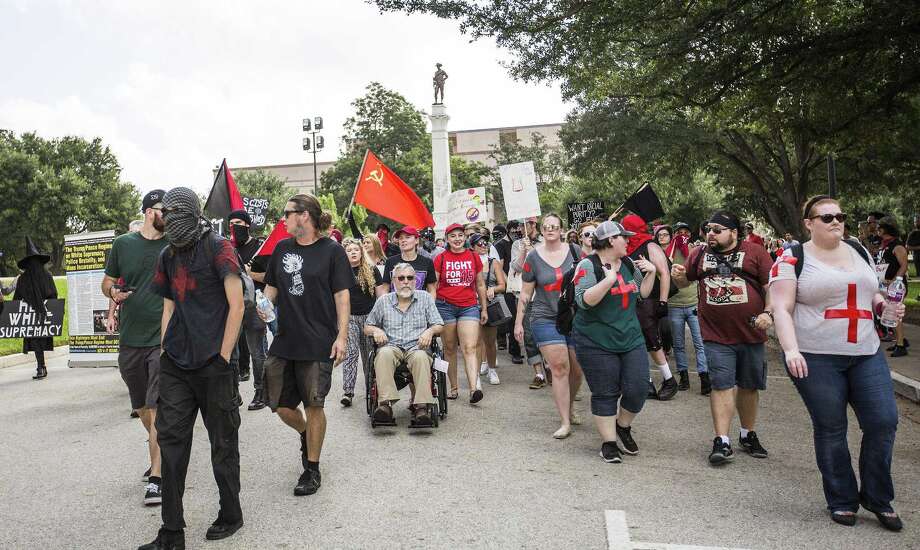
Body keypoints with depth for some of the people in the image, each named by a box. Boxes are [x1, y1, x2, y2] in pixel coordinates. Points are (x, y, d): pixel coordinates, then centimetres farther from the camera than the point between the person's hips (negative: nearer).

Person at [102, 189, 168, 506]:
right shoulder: (123, 244, 6)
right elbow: (107, 282, 14)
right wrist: (114, 293, -8)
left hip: (164, 339, -3)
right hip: (130, 339, 4)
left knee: (158, 408, -9)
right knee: (141, 406, 17)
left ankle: (156, 477, -5)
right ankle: (160, 454, 39)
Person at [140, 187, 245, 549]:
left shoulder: (218, 249, -6)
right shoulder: (168, 257, 13)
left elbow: (236, 306, -10)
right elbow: (169, 308, 19)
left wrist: (222, 358, -12)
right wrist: (165, 352, 10)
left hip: (213, 364, -6)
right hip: (176, 365, 6)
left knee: (223, 442, 6)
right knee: (170, 439, 4)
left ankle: (231, 515, 24)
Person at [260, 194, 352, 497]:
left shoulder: (331, 251, -5)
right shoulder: (282, 249, 9)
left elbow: (342, 296, -5)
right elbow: (271, 288, 17)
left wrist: (342, 336, -11)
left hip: (318, 343, -5)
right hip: (284, 340, 5)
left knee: (314, 405, 2)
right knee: (280, 404, 7)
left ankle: (312, 469, 19)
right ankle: (305, 434, 40)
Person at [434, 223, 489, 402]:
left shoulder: (474, 257, 8)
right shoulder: (441, 258, 3)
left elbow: (480, 285, 14)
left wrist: (484, 309, 14)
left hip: (469, 307, 0)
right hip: (445, 306, 0)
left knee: (469, 348, -11)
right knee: (450, 349, 7)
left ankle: (474, 388, -19)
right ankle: (454, 387, 16)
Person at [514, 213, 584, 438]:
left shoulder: (574, 252, 3)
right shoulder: (533, 257, 1)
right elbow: (526, 293, 6)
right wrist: (518, 322, 5)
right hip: (546, 319, -2)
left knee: (576, 370, 7)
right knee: (559, 368, -11)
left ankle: (569, 409, 34)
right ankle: (565, 422, -4)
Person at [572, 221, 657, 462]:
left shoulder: (629, 264, 10)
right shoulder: (588, 265, -10)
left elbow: (641, 294, 19)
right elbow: (584, 301, -20)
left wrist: (651, 272, 5)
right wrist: (608, 280, -27)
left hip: (631, 339, 6)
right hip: (597, 343, -6)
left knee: (637, 390, 2)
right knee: (605, 394, 2)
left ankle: (623, 427, 28)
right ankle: (608, 442, 18)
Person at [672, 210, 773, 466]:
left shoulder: (755, 252, -2)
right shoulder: (700, 254, 6)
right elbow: (685, 282, 18)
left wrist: (768, 313, -15)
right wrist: (678, 276, -4)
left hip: (751, 333, 0)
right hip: (717, 336, 0)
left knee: (749, 386, 14)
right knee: (722, 385, -4)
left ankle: (748, 434, 31)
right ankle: (722, 442, -1)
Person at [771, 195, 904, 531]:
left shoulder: (859, 252, 14)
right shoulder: (793, 260, -4)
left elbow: (871, 294, 27)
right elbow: (781, 309, -10)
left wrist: (886, 305, 4)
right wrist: (791, 350, -23)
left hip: (866, 353, 5)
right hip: (816, 358, -5)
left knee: (884, 422, 0)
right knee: (830, 430, 4)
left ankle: (877, 498, 21)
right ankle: (842, 501, 22)